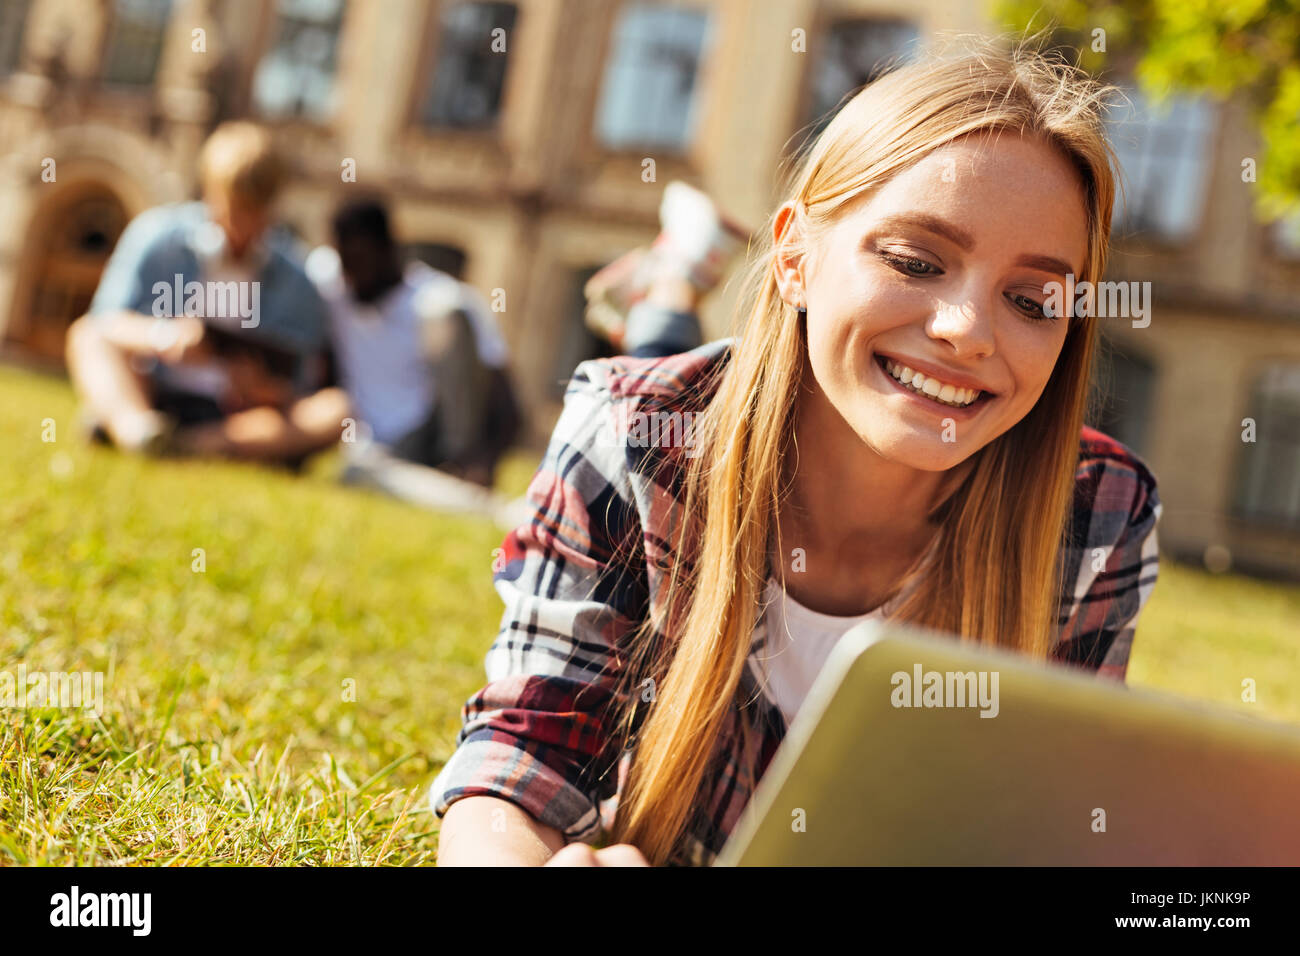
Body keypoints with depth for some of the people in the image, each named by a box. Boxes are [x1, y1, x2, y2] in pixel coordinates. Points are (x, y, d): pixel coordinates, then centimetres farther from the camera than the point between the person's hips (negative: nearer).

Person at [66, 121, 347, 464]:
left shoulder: (293, 281, 2)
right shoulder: (159, 234, 2)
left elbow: (295, 393, 2)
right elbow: (106, 322, -5)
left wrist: (259, 386, -22)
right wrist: (162, 334, -26)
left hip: (231, 420, 0)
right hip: (151, 398, 1)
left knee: (335, 410, -25)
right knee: (87, 333, -20)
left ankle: (184, 444, -39)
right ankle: (129, 424, -49)